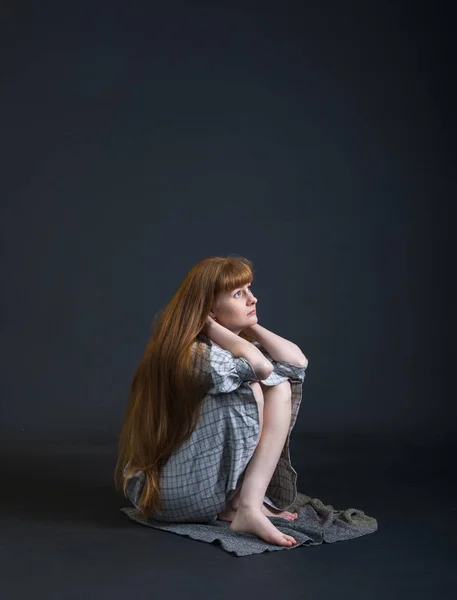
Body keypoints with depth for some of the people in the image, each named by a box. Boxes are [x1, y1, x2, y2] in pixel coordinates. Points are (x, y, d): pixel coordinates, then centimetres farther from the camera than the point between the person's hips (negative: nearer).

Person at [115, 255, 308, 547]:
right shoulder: (187, 353, -23)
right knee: (251, 389, -23)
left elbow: (297, 361, -5)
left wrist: (246, 325, -4)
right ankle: (246, 510, -17)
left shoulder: (231, 345, 5)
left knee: (280, 387, -3)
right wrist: (209, 324, -22)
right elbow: (261, 366, -35)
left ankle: (248, 500, -6)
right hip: (173, 492, -9)